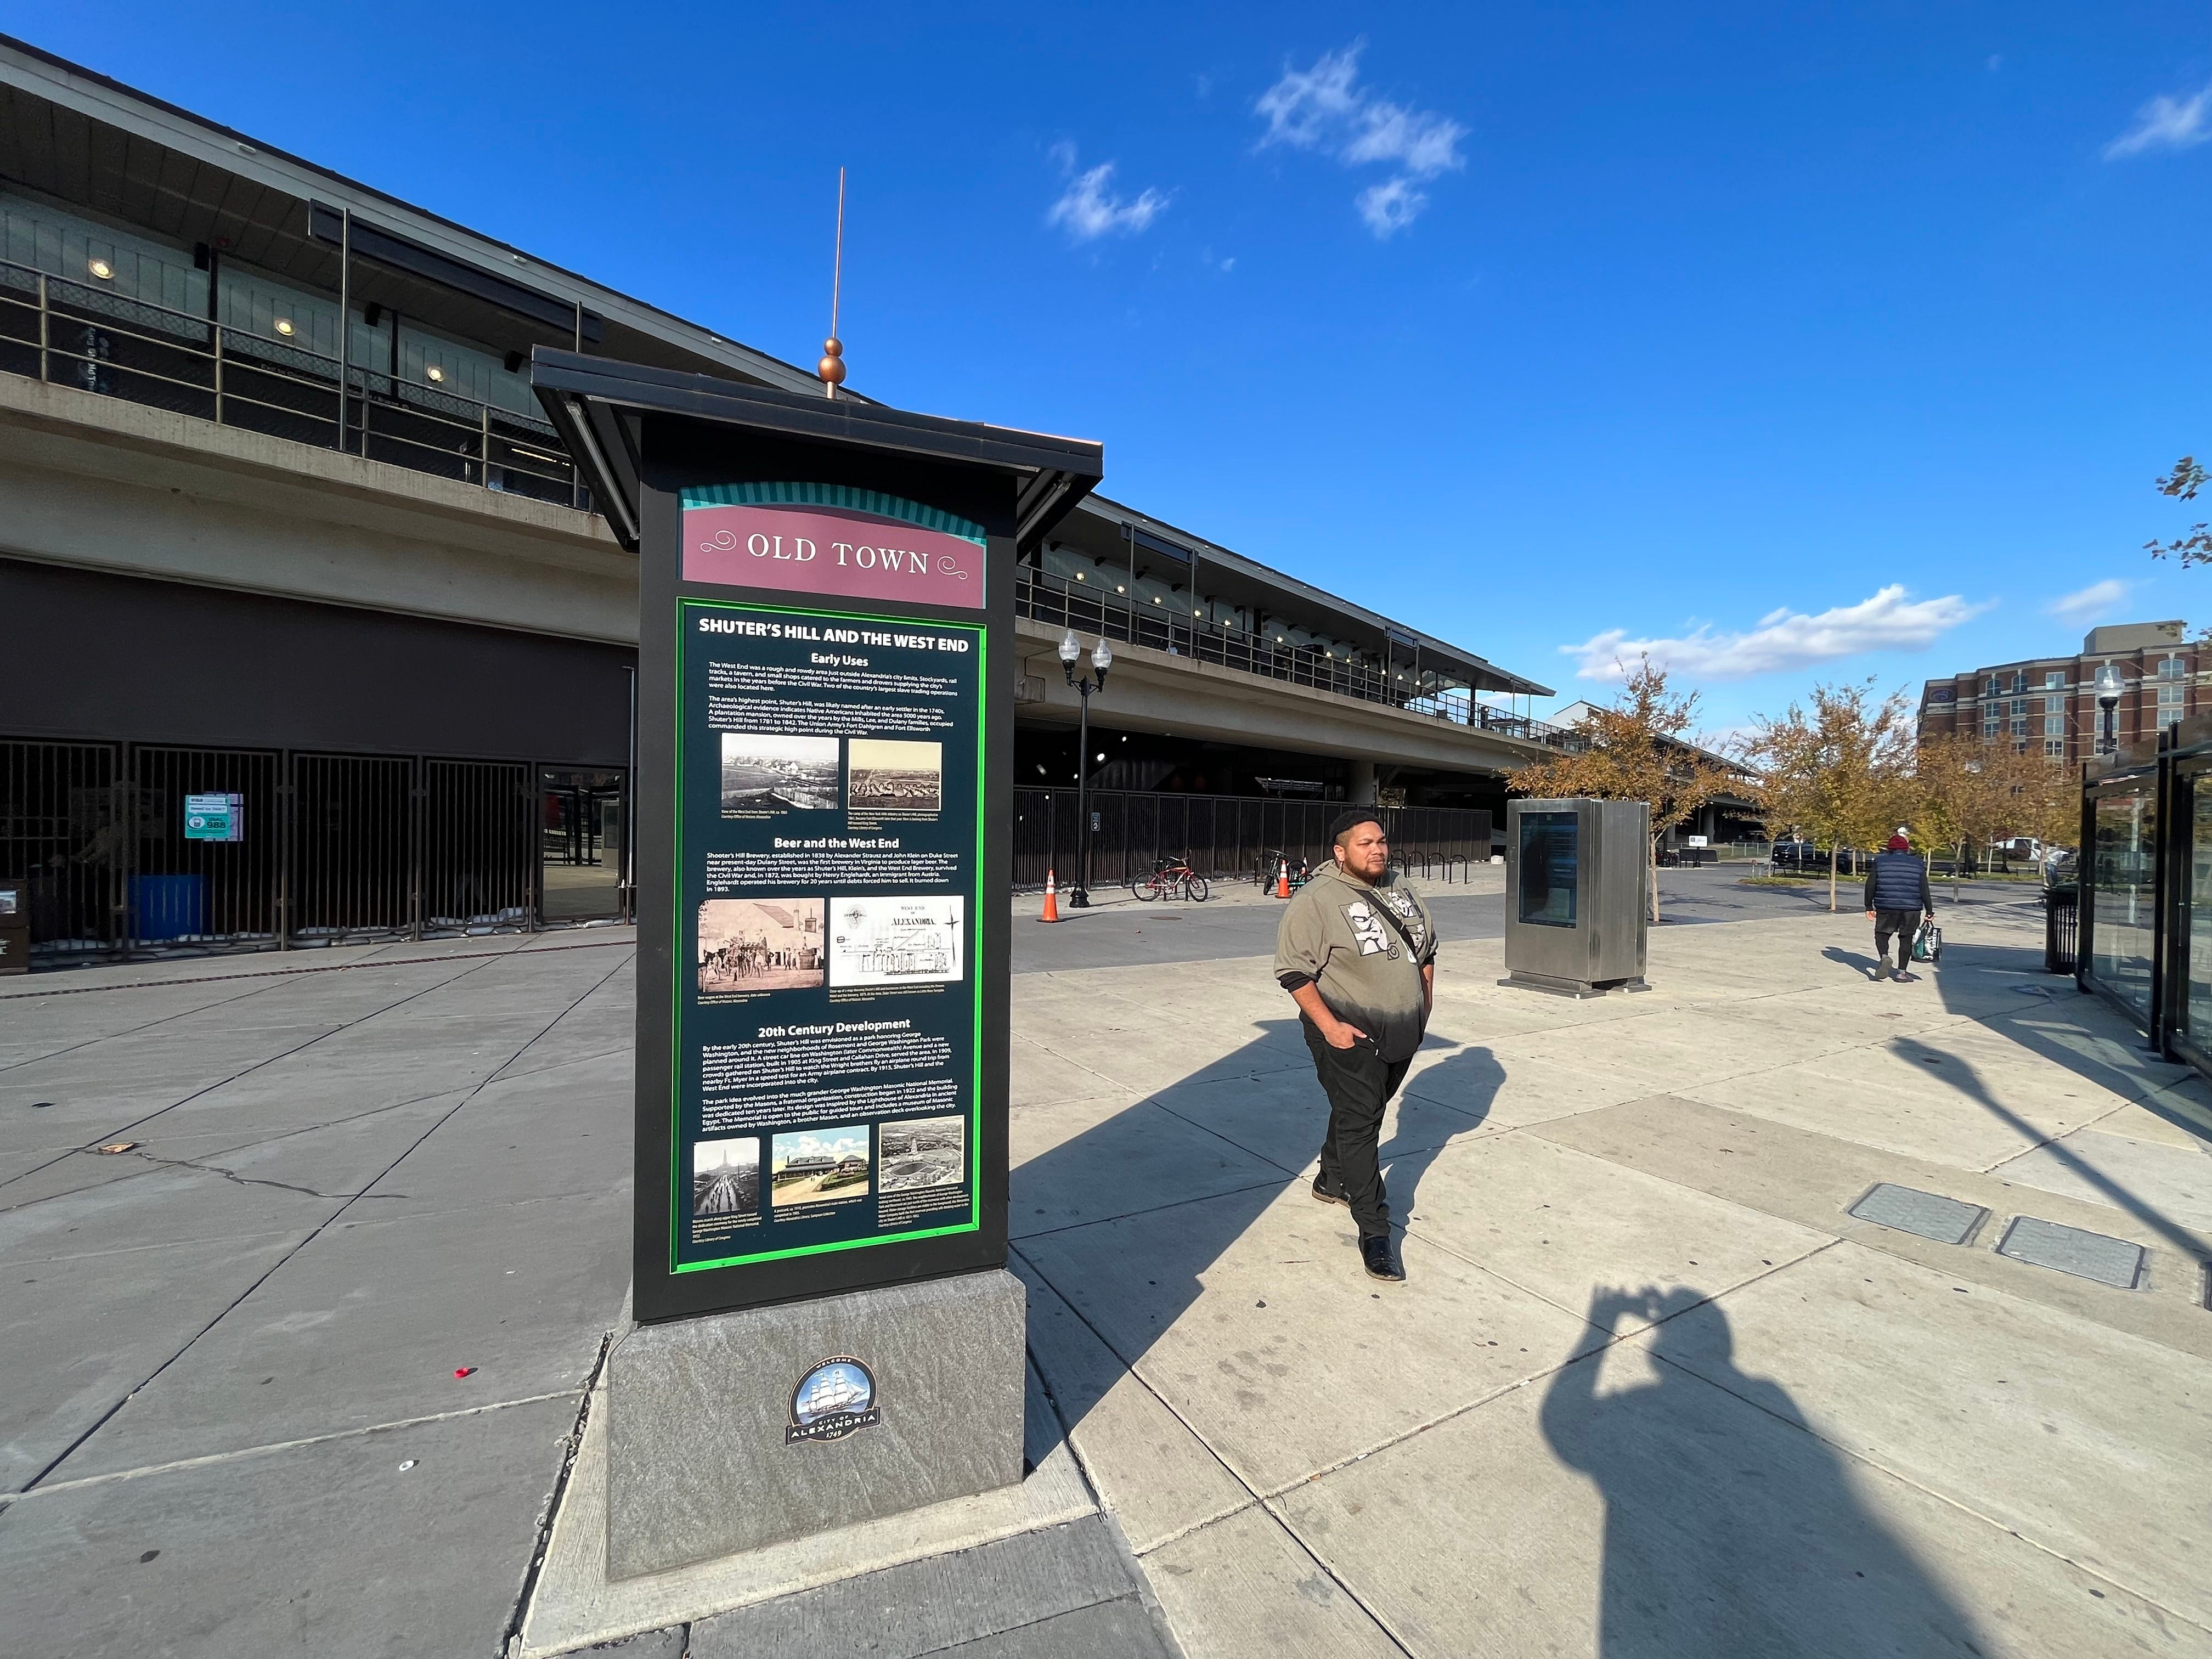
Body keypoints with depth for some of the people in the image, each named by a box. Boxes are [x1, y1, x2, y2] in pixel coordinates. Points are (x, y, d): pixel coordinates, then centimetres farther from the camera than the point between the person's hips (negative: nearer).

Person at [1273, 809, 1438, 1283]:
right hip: (1349, 1036, -8)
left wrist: (1425, 999, 14)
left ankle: (1332, 1180, 41)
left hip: (1401, 1033, 8)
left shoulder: (1398, 890, 8)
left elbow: (1426, 945, 21)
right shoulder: (1315, 901, -17)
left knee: (1366, 1112, 20)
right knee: (1358, 1123, -5)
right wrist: (1329, 1026, -22)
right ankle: (1374, 1231, 4)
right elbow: (1294, 971, -18)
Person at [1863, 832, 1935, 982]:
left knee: (1882, 934, 11)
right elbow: (1925, 890, 3)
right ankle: (1901, 973, 11)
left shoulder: (1880, 861, 2)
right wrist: (1929, 911, 7)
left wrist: (1869, 907, 8)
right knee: (1906, 939, 10)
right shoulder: (1917, 864, 5)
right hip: (1911, 908, 1)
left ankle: (1884, 957, -17)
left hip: (1886, 907, -1)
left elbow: (1870, 886, 1)